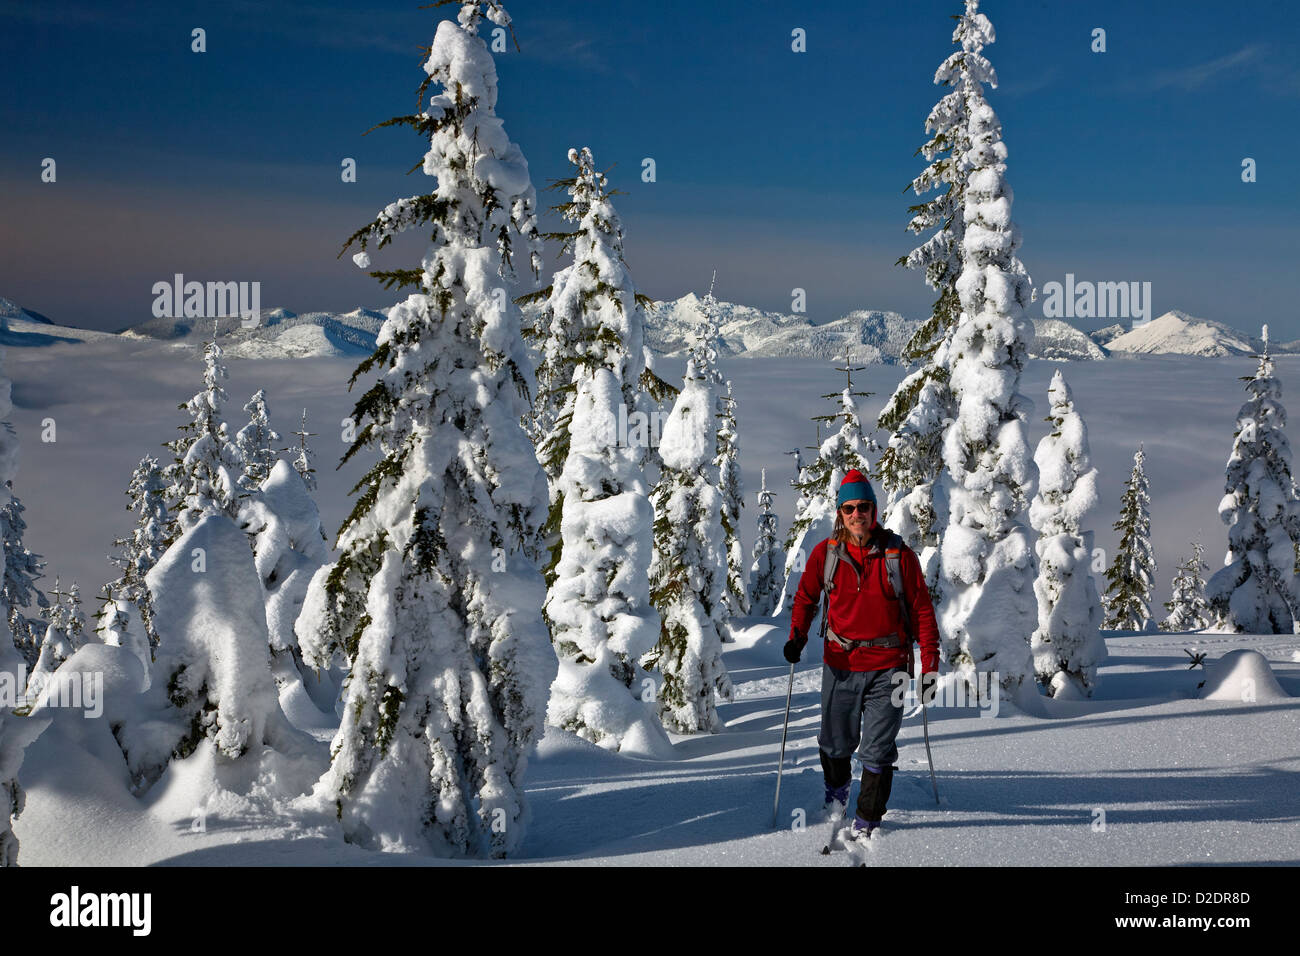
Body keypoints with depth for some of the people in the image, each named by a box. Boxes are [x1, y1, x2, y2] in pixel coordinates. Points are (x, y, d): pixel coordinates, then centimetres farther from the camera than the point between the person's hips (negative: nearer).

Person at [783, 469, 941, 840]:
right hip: (840, 664, 2)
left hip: (887, 666, -2)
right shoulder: (825, 554, -2)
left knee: (877, 752, -3)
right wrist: (797, 635, -7)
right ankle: (837, 788, 47)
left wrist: (930, 664, -2)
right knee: (836, 744, 15)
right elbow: (806, 597, 11)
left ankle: (867, 822, 13)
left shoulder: (899, 554, -6)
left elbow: (921, 610, 0)